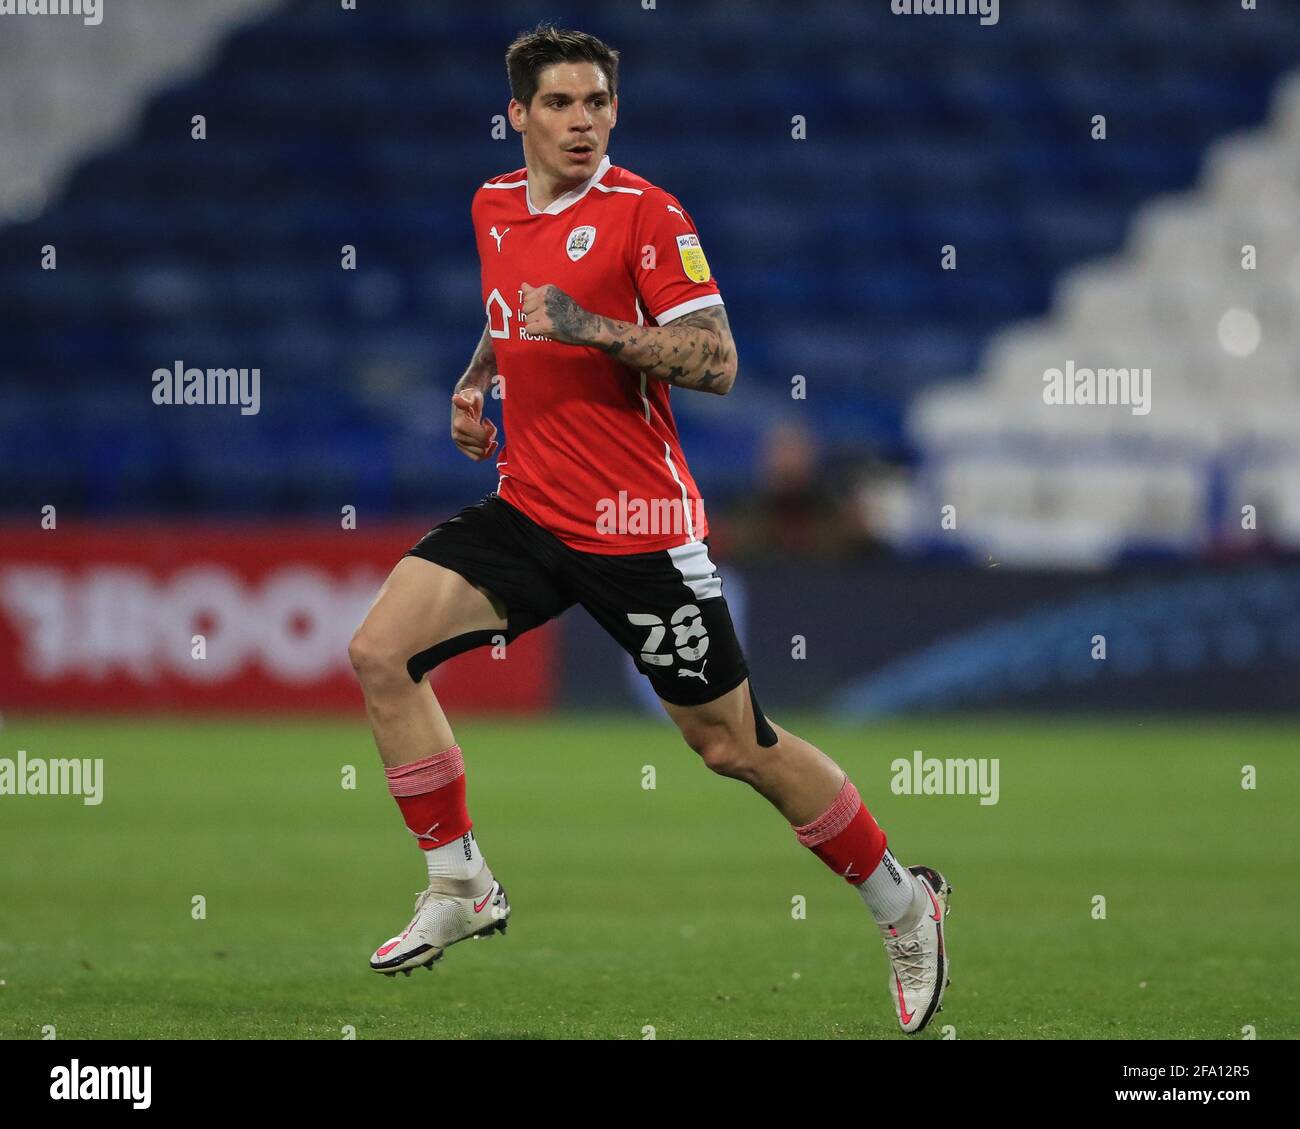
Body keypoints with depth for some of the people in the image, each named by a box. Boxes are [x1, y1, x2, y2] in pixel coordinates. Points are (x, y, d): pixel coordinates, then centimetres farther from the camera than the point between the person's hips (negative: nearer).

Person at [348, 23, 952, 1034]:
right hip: (527, 511, 6)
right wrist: (476, 382, 12)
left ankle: (903, 903, 19)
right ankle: (462, 889, 5)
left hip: (636, 525, -6)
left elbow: (717, 362, -17)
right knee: (381, 654, -8)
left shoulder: (646, 214, -11)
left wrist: (590, 327, -26)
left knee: (733, 744, 0)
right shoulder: (495, 207, 9)